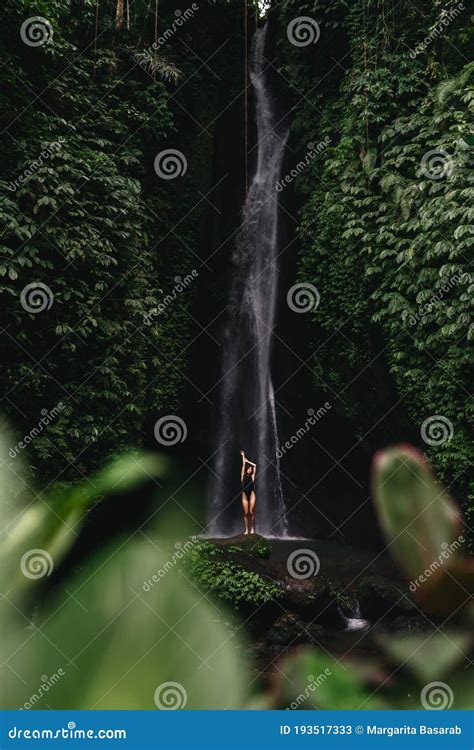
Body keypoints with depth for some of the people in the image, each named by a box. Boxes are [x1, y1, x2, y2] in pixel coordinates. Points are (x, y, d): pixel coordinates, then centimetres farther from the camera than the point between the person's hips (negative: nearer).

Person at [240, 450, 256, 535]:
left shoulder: (252, 476, 10)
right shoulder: (243, 476, 9)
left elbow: (255, 465, 10)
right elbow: (243, 465, 11)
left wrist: (247, 461, 17)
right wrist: (243, 456, 15)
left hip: (251, 494, 0)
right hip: (244, 495, 0)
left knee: (251, 512, -6)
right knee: (245, 513, 0)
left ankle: (252, 529, 3)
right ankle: (246, 530, 3)